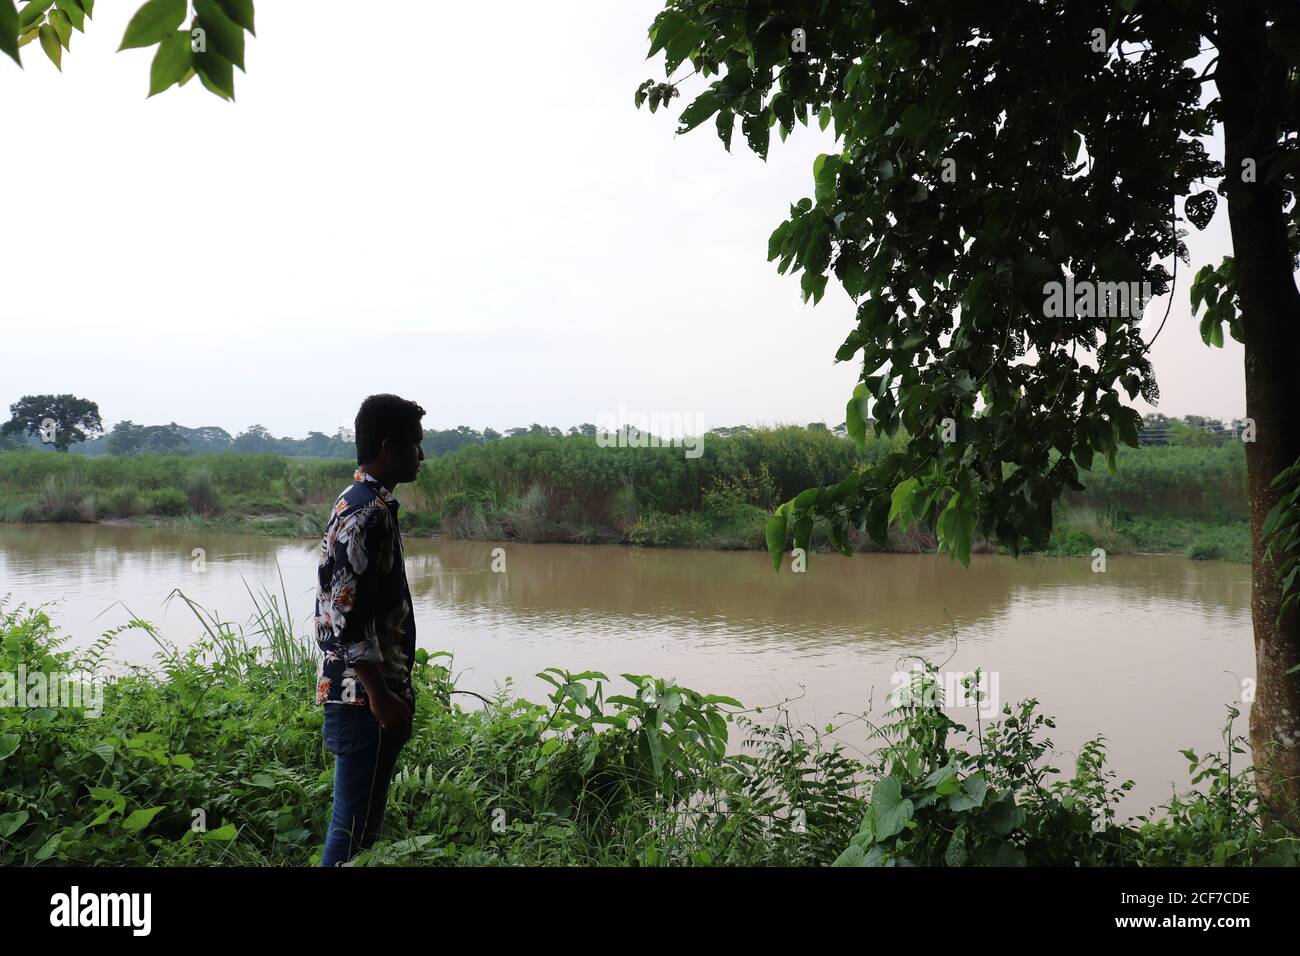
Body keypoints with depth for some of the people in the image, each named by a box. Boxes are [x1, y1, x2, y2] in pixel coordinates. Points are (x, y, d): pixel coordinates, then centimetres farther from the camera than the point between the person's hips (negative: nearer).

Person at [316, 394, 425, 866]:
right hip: (365, 699, -10)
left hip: (362, 694, 10)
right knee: (354, 826, -2)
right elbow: (349, 617, -23)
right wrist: (382, 696, -21)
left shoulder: (358, 503, 14)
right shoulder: (369, 512, -17)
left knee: (360, 821, 16)